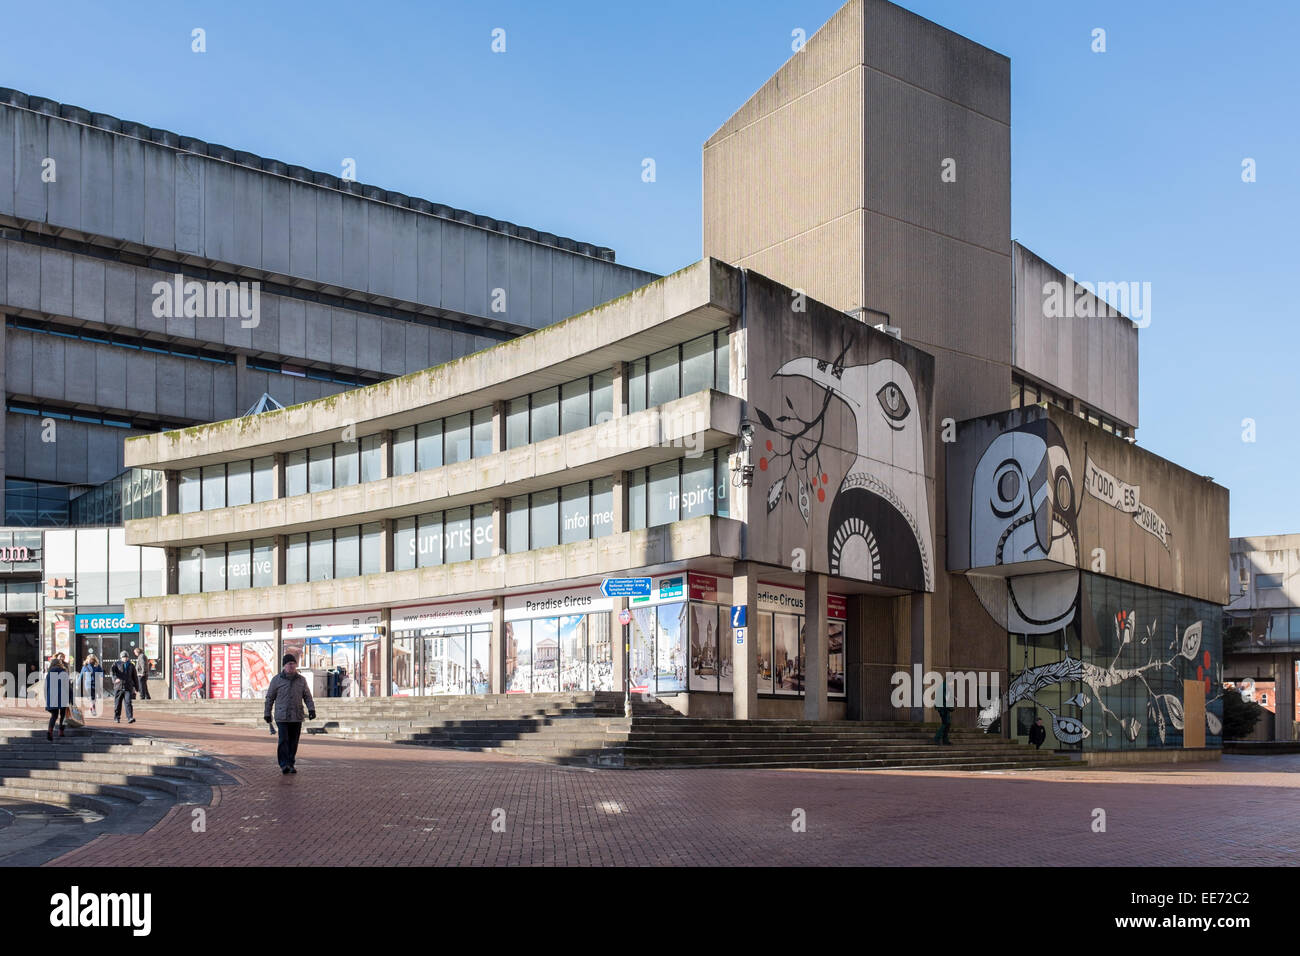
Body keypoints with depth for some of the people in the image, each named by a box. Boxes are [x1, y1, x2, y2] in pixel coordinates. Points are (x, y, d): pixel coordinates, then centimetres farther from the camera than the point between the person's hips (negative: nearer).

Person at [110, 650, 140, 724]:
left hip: (128, 688, 1)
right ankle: (116, 718, 20)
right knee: (117, 703, 6)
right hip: (118, 687, -1)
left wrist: (137, 688, 18)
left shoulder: (131, 666, 15)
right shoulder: (117, 664, 7)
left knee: (128, 702, -12)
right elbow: (112, 671, -12)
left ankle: (130, 718, -19)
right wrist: (115, 678, -31)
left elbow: (135, 677, 19)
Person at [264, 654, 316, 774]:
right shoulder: (277, 680, 2)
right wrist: (267, 713, 7)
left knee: (293, 742, 5)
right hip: (282, 717, -3)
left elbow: (307, 697, 9)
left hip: (297, 717, 3)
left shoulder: (301, 680, 8)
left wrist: (311, 709, -6)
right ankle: (284, 765, -10)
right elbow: (270, 697, 7)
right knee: (284, 740, -12)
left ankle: (291, 764, 15)